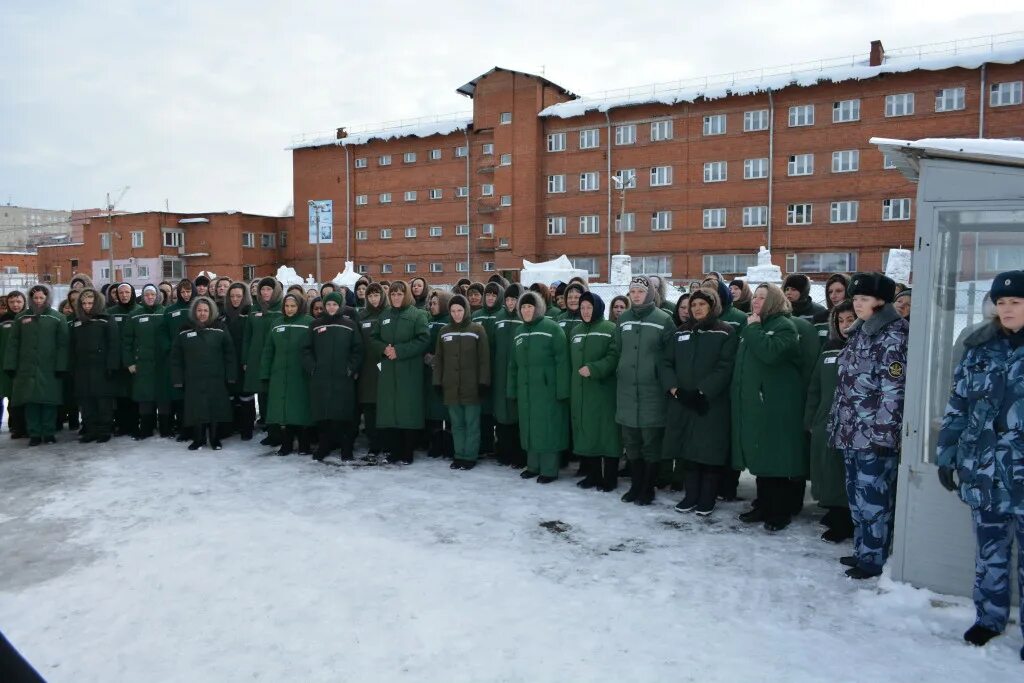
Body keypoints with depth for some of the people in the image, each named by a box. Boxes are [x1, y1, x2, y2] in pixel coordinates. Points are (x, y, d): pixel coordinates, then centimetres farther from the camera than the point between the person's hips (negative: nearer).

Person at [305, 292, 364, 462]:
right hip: (320, 378, 2)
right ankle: (324, 446, 18)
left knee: (344, 415, 0)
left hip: (343, 378, -1)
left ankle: (346, 449, 10)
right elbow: (307, 349, 9)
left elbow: (357, 349, 4)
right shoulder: (315, 325, 9)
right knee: (322, 415, 4)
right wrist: (311, 367, -3)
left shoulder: (350, 325, 5)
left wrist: (352, 369, -5)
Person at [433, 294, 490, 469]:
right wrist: (437, 382, 6)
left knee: (472, 423, 3)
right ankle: (459, 455, 19)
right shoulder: (444, 331, 9)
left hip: (472, 386, -3)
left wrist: (483, 382, -9)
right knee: (457, 424, 10)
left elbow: (484, 358, -5)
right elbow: (438, 359, 12)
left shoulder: (477, 329, -2)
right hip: (451, 387, 4)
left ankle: (470, 456, 12)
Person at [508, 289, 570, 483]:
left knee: (548, 427, -1)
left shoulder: (552, 328, -8)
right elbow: (513, 364, 19)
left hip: (547, 388, -6)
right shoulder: (519, 332, 14)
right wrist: (511, 389, 15)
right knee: (529, 427, 12)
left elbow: (562, 361, -12)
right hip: (525, 389, 7)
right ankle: (533, 465, 25)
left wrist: (561, 389, -16)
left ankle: (549, 469, 8)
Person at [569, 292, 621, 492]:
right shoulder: (576, 331, 16)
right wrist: (570, 387, 14)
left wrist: (593, 369, -25)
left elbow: (614, 356, -15)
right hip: (580, 391, 6)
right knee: (586, 433, 9)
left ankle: (610, 478, 7)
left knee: (606, 433, -2)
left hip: (603, 391, -6)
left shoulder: (610, 329, -4)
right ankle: (592, 475, 19)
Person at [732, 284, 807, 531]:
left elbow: (770, 352, -26)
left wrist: (753, 328, -15)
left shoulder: (784, 326, -7)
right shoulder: (752, 327, 16)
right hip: (752, 403, 8)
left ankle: (781, 512, 8)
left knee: (776, 458, -2)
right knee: (759, 458, 13)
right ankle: (763, 506, 23)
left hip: (775, 406, -8)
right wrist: (736, 393, 14)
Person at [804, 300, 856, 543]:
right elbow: (814, 387, 17)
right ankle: (835, 512, 28)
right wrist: (810, 420, 14)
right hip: (824, 423, 6)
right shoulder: (829, 349, 14)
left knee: (845, 474, 1)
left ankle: (843, 523, 15)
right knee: (827, 472, 11)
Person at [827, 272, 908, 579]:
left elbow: (894, 390, -17)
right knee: (856, 493, 15)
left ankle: (873, 558, 10)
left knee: (873, 496, -2)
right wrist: (837, 423, 17)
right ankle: (862, 549, 28)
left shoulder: (893, 336, -11)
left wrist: (883, 434, -19)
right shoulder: (859, 333, 14)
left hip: (875, 434, -9)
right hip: (852, 431, 9)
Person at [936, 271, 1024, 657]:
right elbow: (958, 404, 8)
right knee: (989, 548, 17)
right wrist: (946, 452, 6)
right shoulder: (979, 348, 5)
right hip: (982, 472, 3)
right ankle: (989, 615, 33)